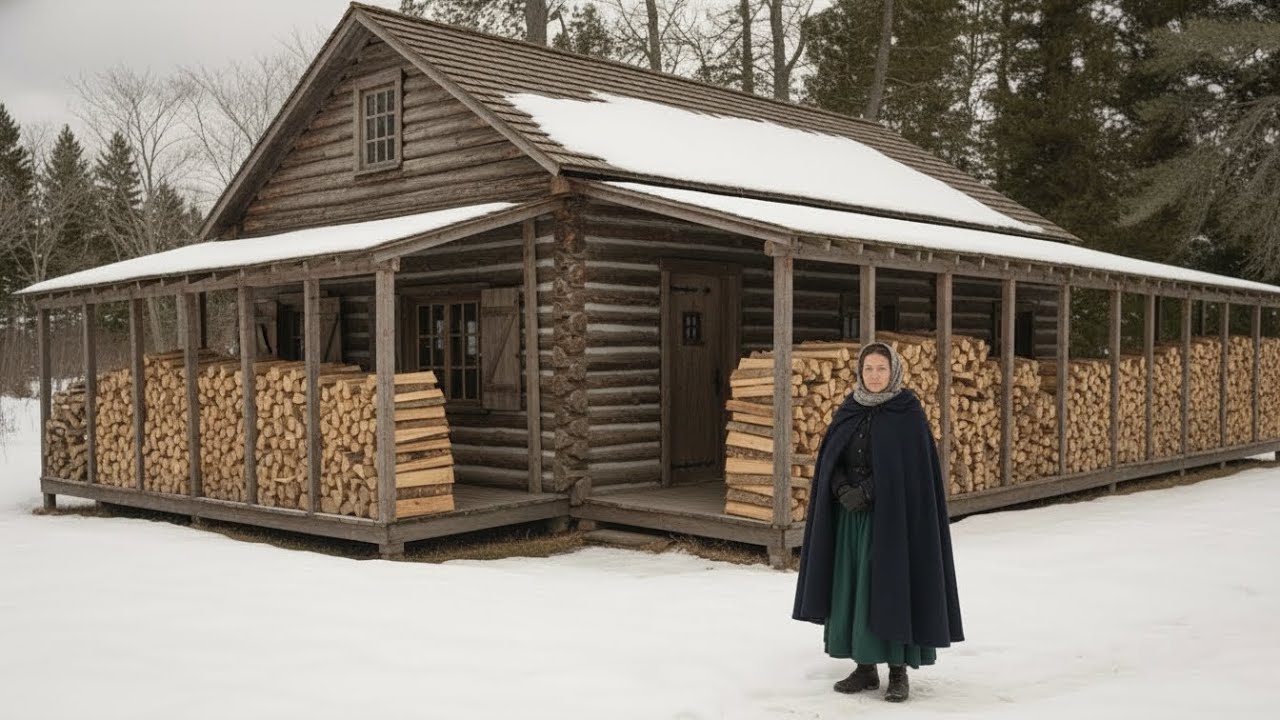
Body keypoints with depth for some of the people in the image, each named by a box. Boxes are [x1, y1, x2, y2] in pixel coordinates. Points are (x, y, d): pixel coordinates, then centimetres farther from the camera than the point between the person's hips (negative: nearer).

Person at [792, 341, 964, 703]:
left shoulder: (909, 411, -7)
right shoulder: (849, 410, 8)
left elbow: (912, 467, -13)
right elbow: (830, 459, 6)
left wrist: (867, 493, -19)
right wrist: (844, 491, -13)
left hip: (892, 515, -5)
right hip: (851, 515, 5)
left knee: (891, 588, -4)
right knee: (853, 589, 6)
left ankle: (898, 671, 7)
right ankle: (865, 668, 16)